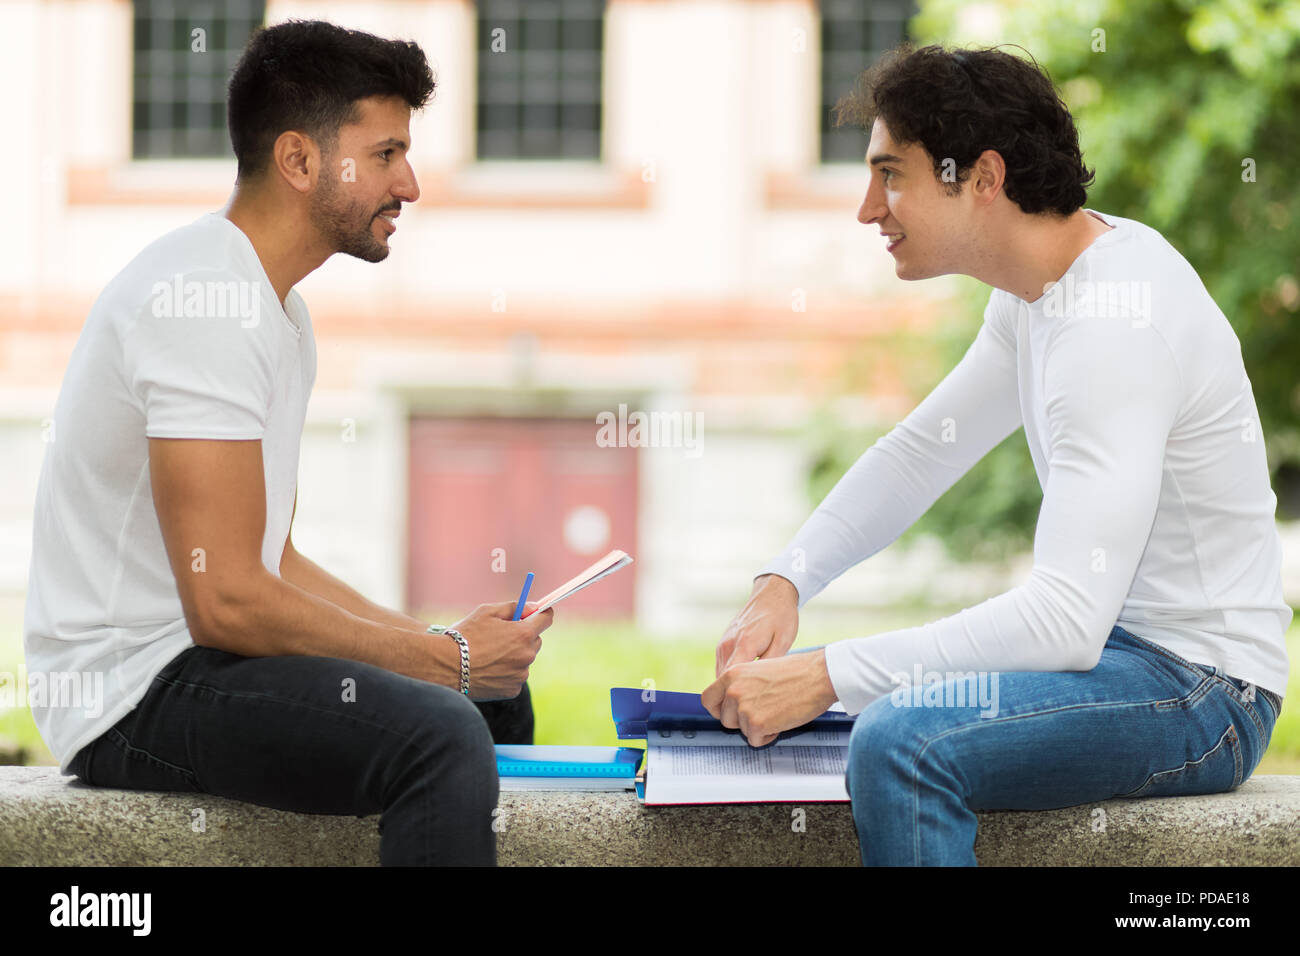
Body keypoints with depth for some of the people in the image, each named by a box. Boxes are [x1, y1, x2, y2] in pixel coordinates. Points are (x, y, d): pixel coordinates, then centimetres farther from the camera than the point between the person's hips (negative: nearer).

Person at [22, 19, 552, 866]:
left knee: (502, 692, 22)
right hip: (137, 692, -11)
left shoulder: (279, 310, 16)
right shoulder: (203, 298, -19)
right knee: (440, 733, -31)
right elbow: (226, 600, -24)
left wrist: (441, 643, 4)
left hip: (195, 656, 11)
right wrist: (445, 660, -15)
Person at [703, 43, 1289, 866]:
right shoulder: (1040, 290, 7)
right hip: (1114, 644, 10)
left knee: (903, 741, -33)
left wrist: (826, 675, -31)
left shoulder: (1115, 330, -25)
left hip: (1200, 690, -10)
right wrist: (783, 584, 0)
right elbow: (922, 450, 17)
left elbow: (1068, 617, -32)